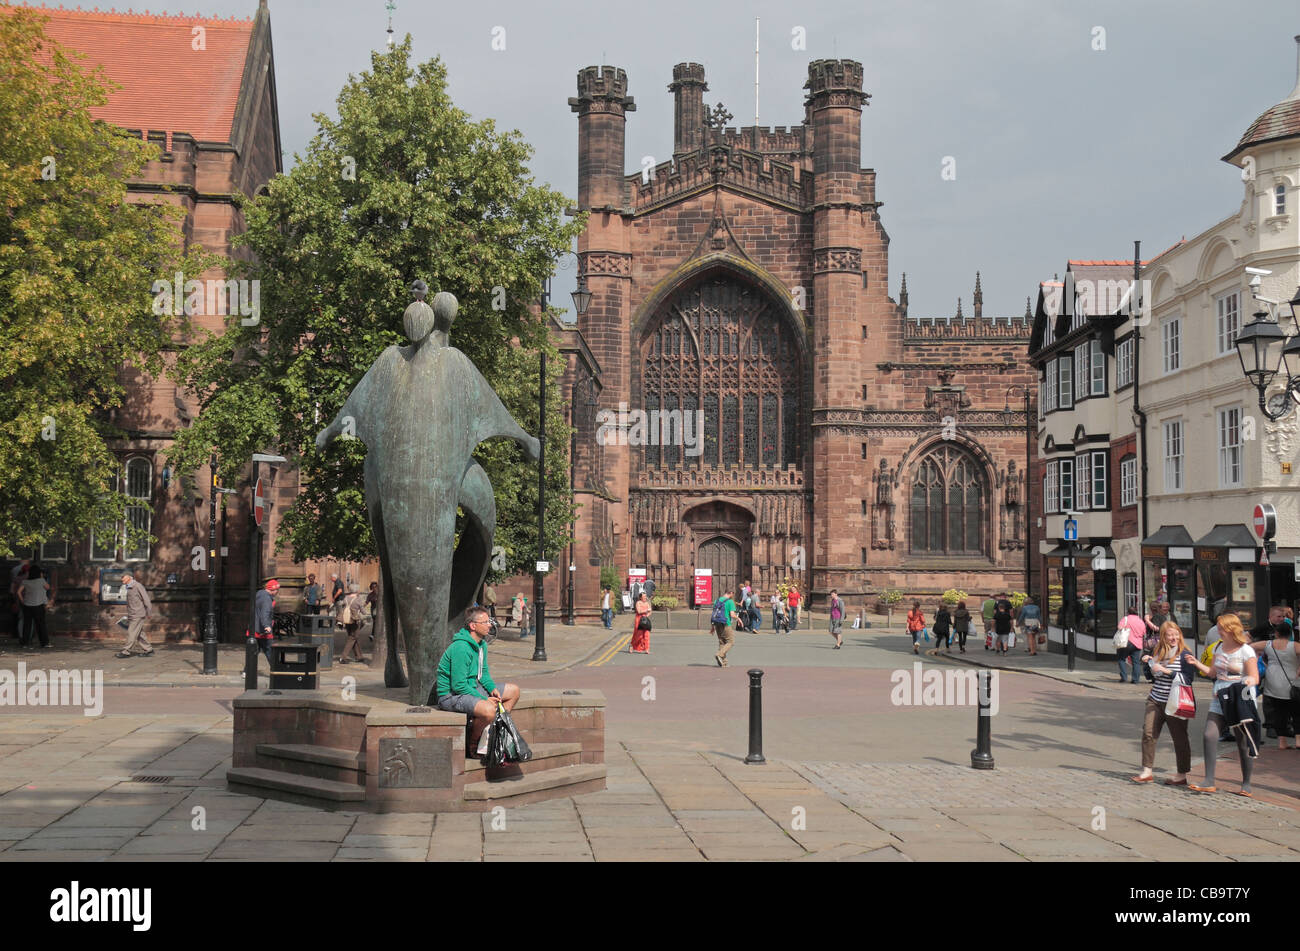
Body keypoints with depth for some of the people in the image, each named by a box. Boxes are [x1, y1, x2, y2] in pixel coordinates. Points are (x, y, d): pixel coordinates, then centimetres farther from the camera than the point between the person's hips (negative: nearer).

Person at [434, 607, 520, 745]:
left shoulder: (482, 645, 6)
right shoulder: (461, 648, -25)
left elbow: (483, 672, 20)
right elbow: (458, 686, -25)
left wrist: (492, 688, -1)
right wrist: (484, 699, -20)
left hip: (472, 688, 10)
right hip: (451, 695, -10)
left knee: (513, 691, 14)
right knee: (489, 710, -36)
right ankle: (472, 744, -11)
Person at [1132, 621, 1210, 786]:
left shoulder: (1184, 654, -6)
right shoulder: (1157, 651, 11)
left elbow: (1187, 679, -15)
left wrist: (1166, 671, -21)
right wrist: (1147, 663, 6)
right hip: (1156, 700, 5)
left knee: (1179, 738, 2)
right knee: (1148, 733, -2)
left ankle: (1182, 775, 13)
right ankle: (1147, 772, 6)